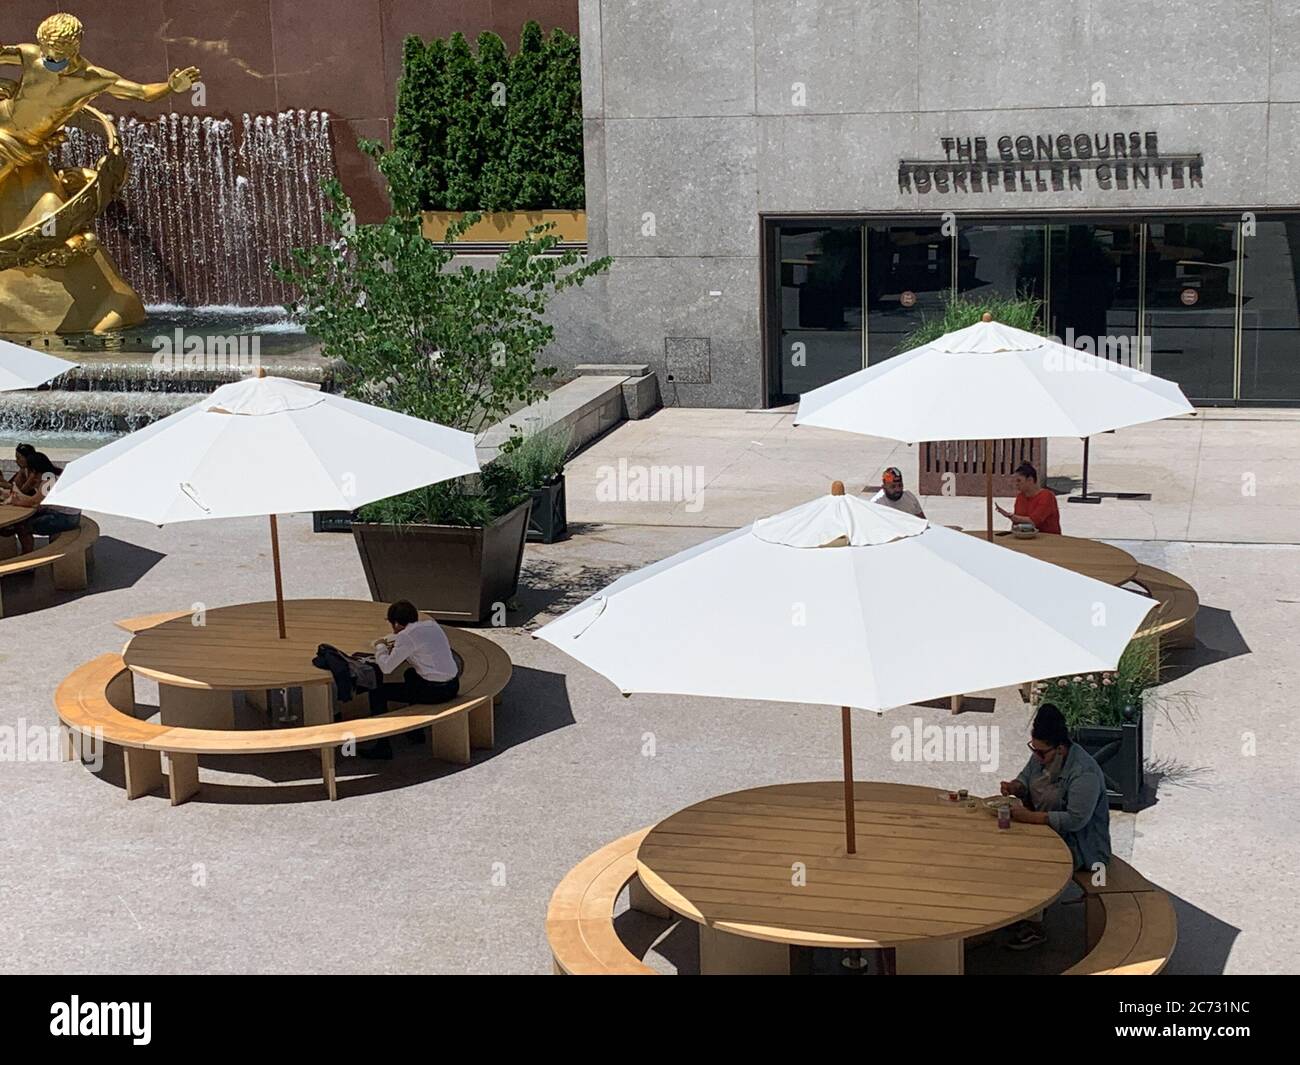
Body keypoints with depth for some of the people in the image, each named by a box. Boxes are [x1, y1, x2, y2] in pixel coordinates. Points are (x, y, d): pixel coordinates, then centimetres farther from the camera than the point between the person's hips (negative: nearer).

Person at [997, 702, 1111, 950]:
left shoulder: (1085, 772, -26)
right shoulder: (1041, 757, -1)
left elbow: (1076, 820, -32)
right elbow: (1026, 779, 17)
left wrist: (1030, 817, -31)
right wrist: (1016, 787, -8)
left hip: (1080, 843, -8)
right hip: (1046, 832, 8)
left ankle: (1033, 927, -10)